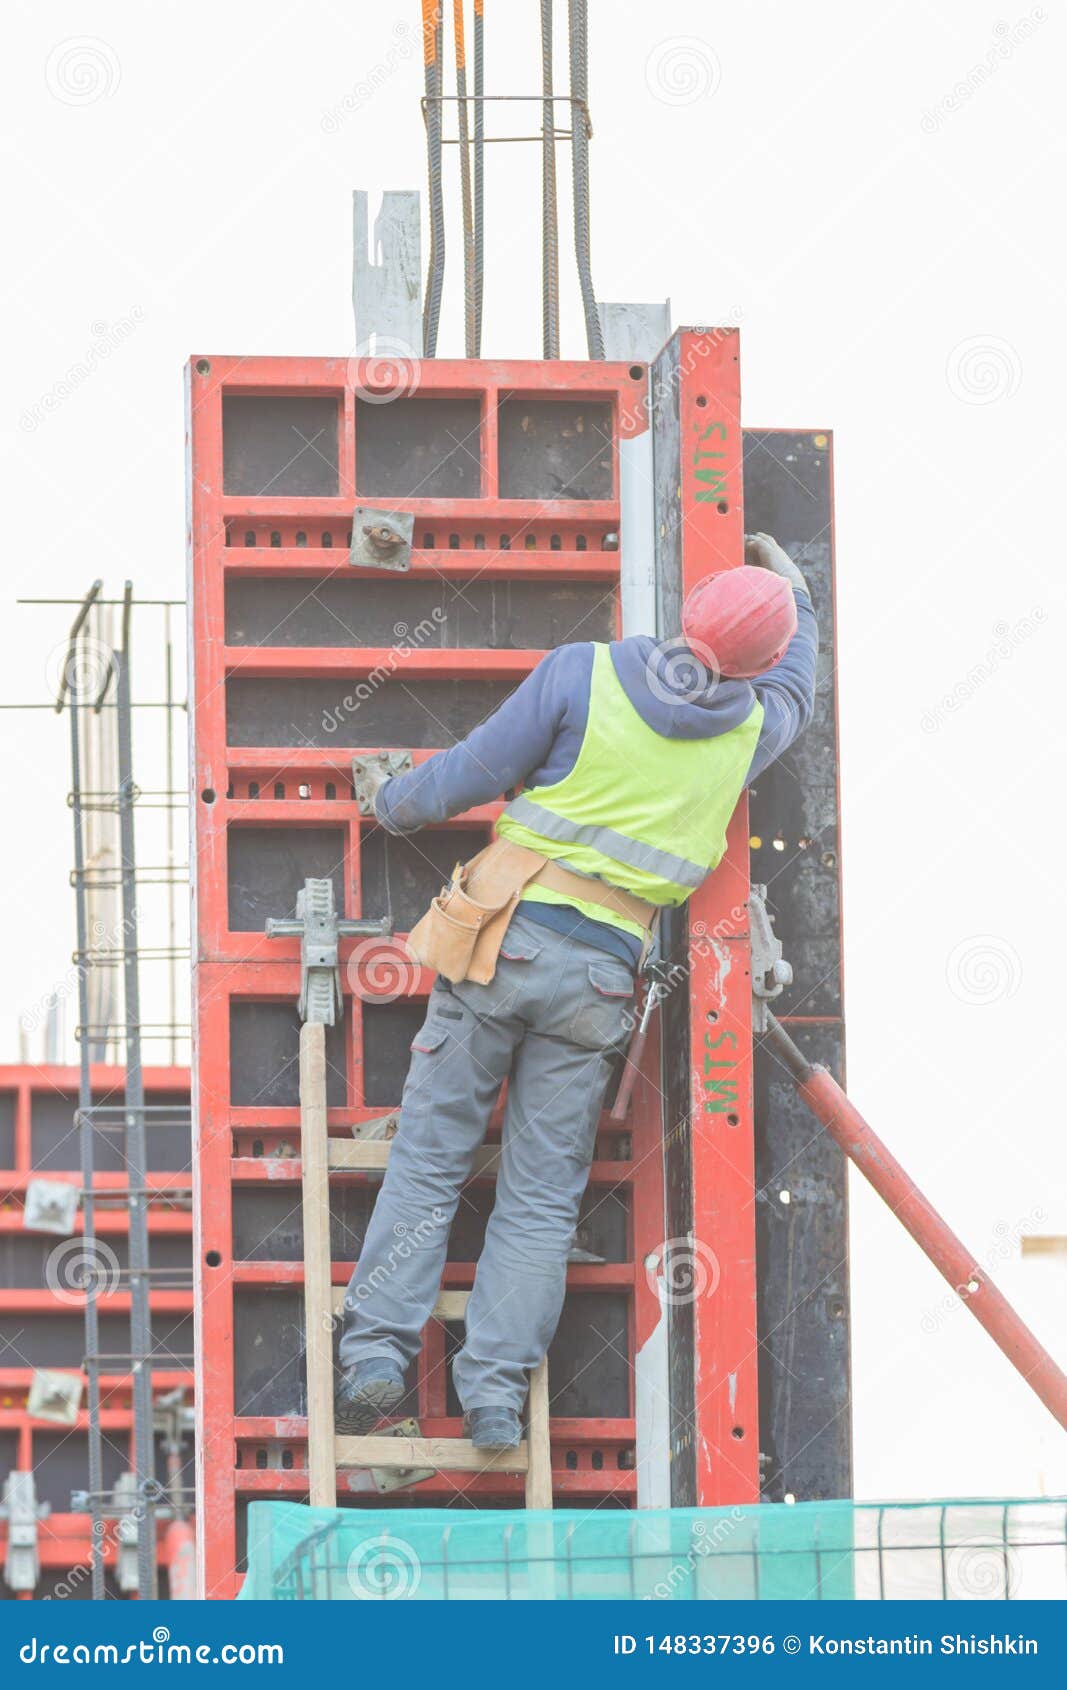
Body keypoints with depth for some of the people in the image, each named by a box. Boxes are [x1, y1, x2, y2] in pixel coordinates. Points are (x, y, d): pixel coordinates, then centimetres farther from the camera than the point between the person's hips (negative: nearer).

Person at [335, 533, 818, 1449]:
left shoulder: (584, 673, -4)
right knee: (542, 1195, 7)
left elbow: (479, 768, 2)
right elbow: (794, 695, 30)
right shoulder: (750, 729, 5)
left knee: (430, 1154, 5)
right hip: (601, 970, 2)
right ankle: (496, 1390, -1)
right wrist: (794, 597, 46)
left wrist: (398, 803, 21)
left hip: (511, 934, -1)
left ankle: (378, 1348, -2)